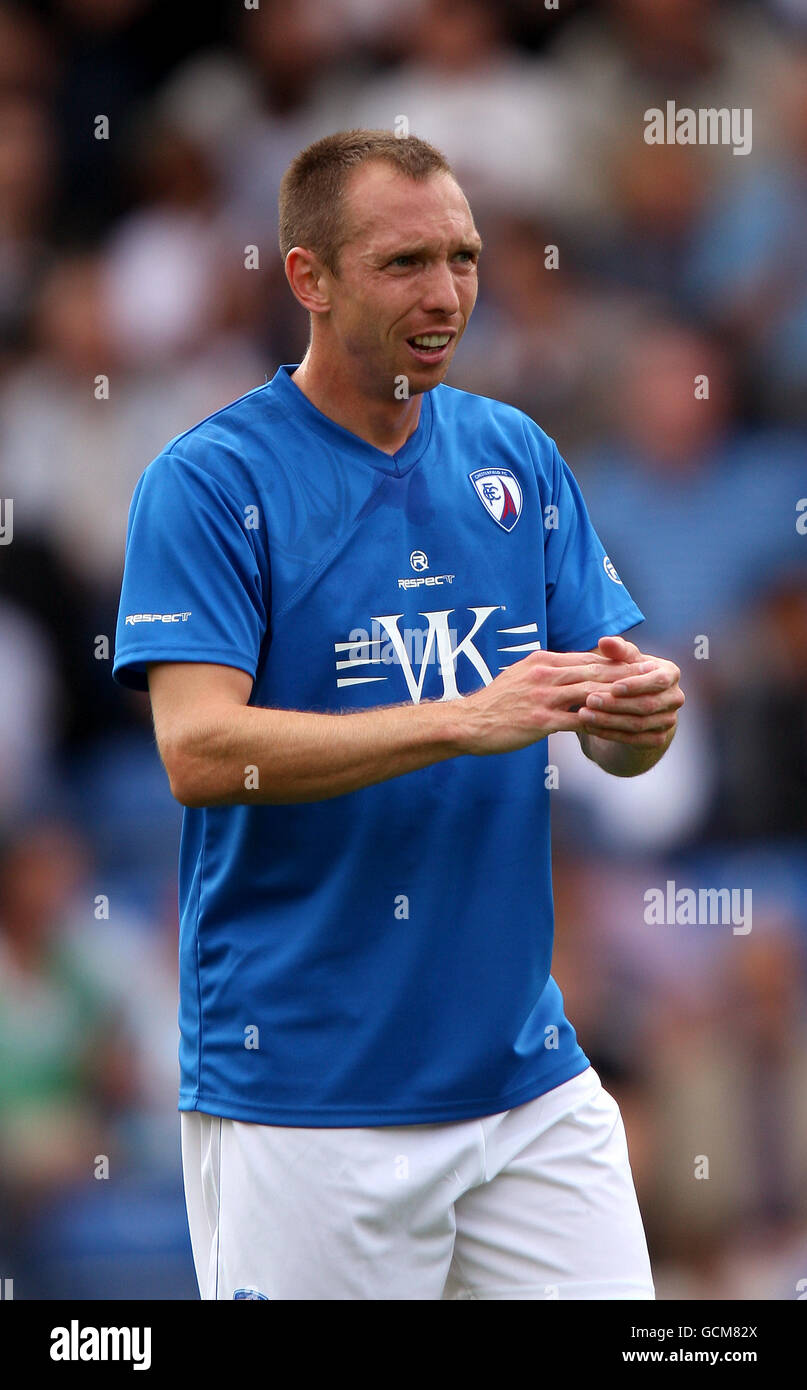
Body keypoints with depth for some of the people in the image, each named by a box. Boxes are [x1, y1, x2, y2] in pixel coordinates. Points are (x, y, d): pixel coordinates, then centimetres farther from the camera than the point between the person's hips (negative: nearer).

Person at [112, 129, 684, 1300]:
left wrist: (639, 712, -14)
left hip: (526, 1065, 5)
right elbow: (199, 749, -18)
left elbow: (613, 739, 10)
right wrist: (466, 720, -25)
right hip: (301, 1101, -5)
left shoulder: (520, 459, 9)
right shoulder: (208, 482, -7)